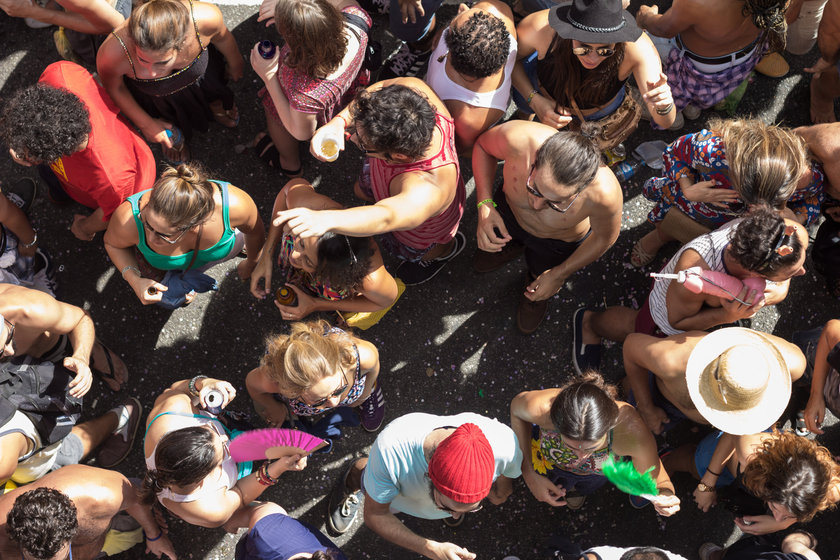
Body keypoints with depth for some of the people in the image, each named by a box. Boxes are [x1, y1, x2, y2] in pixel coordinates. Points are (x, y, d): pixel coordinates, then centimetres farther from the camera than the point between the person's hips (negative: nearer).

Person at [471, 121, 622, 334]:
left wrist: (559, 274, -13)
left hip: (558, 244, -1)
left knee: (543, 286, 27)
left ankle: (536, 297, 62)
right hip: (508, 213, 2)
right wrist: (485, 205, -31)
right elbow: (482, 145, -18)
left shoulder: (605, 191, -46)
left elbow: (605, 237, -21)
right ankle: (513, 245, 61)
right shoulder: (518, 138, -45)